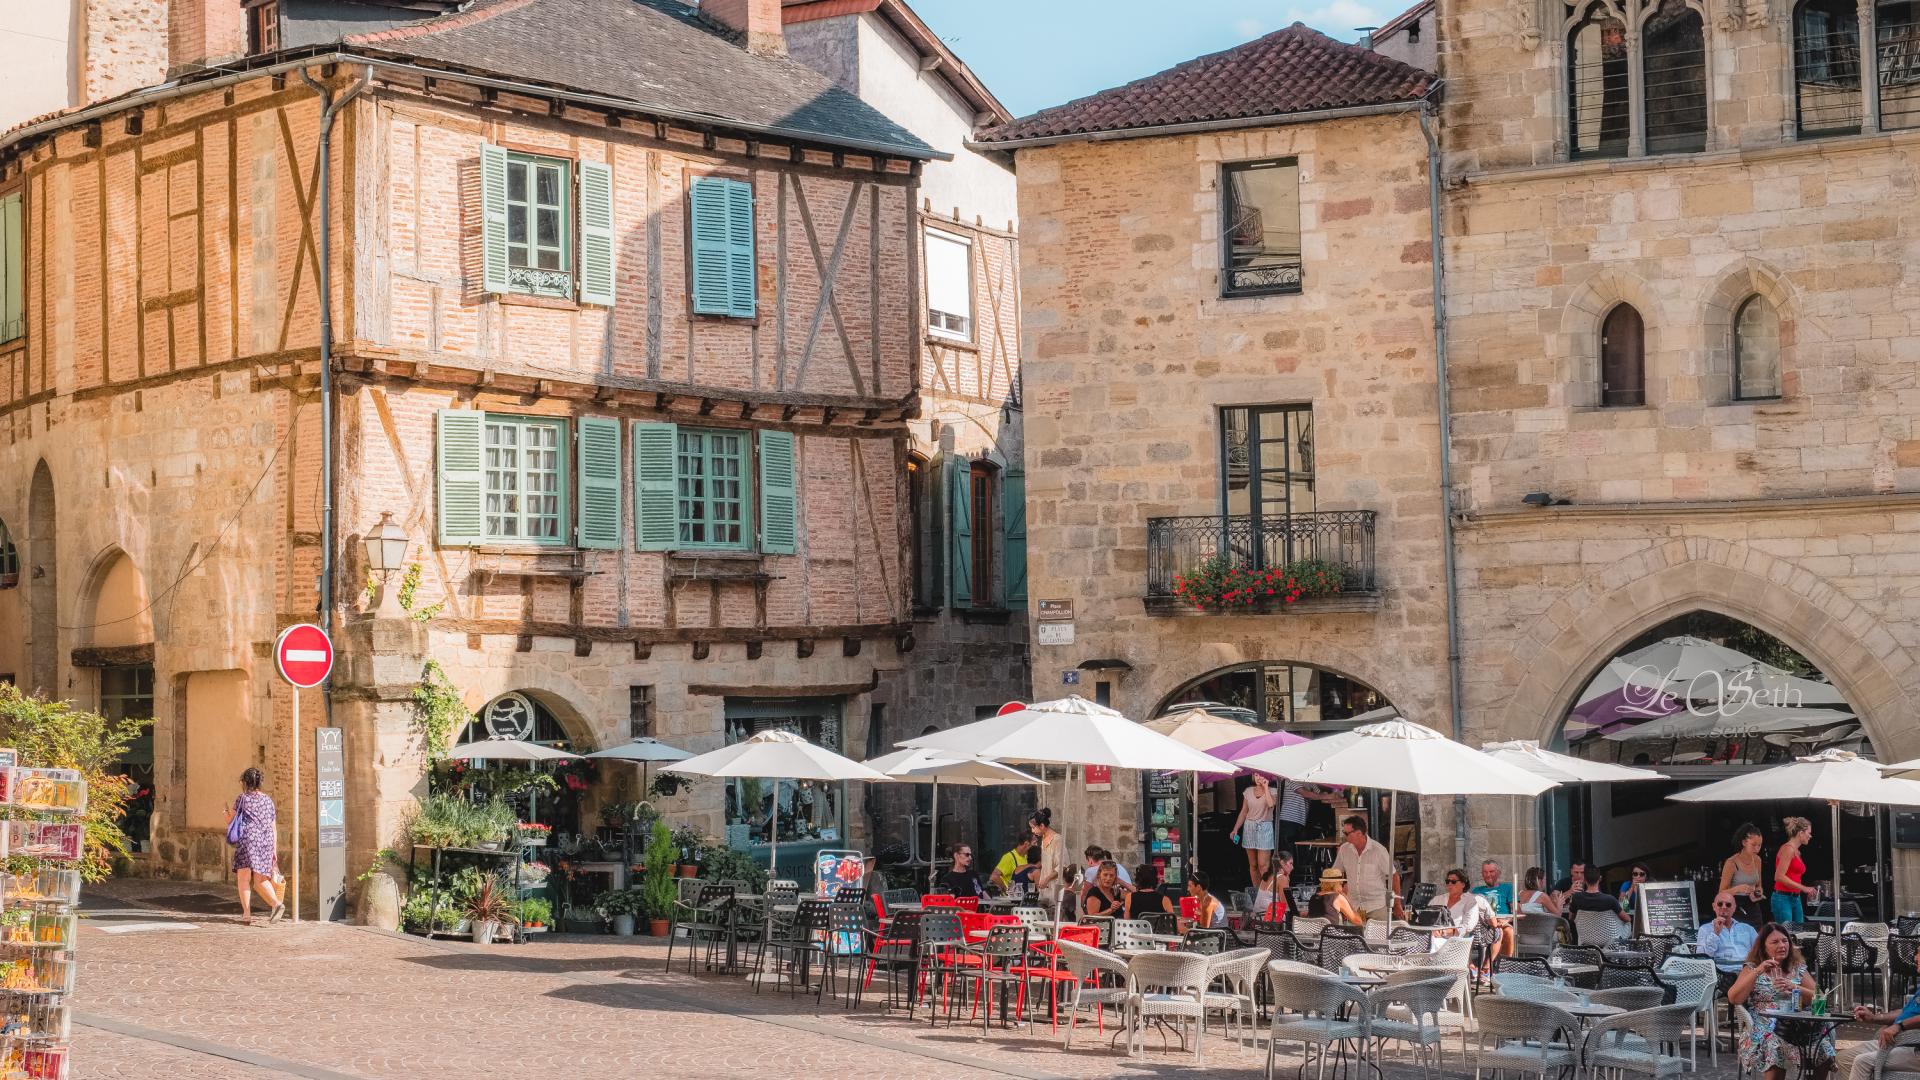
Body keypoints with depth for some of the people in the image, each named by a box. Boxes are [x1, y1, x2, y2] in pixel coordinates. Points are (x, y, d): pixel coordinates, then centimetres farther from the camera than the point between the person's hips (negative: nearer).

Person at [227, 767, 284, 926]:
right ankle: (277, 904, -12)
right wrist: (274, 850, 18)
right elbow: (273, 828, 15)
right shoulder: (268, 800, 15)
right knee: (260, 880, 10)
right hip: (266, 842, 5)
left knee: (243, 877, -1)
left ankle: (246, 913, -11)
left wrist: (227, 812, 28)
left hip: (247, 839, -5)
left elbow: (230, 821, 6)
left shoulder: (243, 799, 1)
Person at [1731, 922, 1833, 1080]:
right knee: (1776, 1048, -37)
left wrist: (1793, 987, -7)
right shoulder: (1752, 968, 10)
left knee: (1822, 1048, -28)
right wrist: (1757, 972, -10)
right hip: (1765, 1029, -3)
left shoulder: (1798, 968, 17)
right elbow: (1734, 998, -3)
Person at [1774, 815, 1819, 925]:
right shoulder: (1788, 848, -11)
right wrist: (1803, 888, -17)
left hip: (1796, 899, 9)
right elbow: (1779, 877, -18)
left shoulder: (1796, 851, 16)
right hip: (1783, 898, -9)